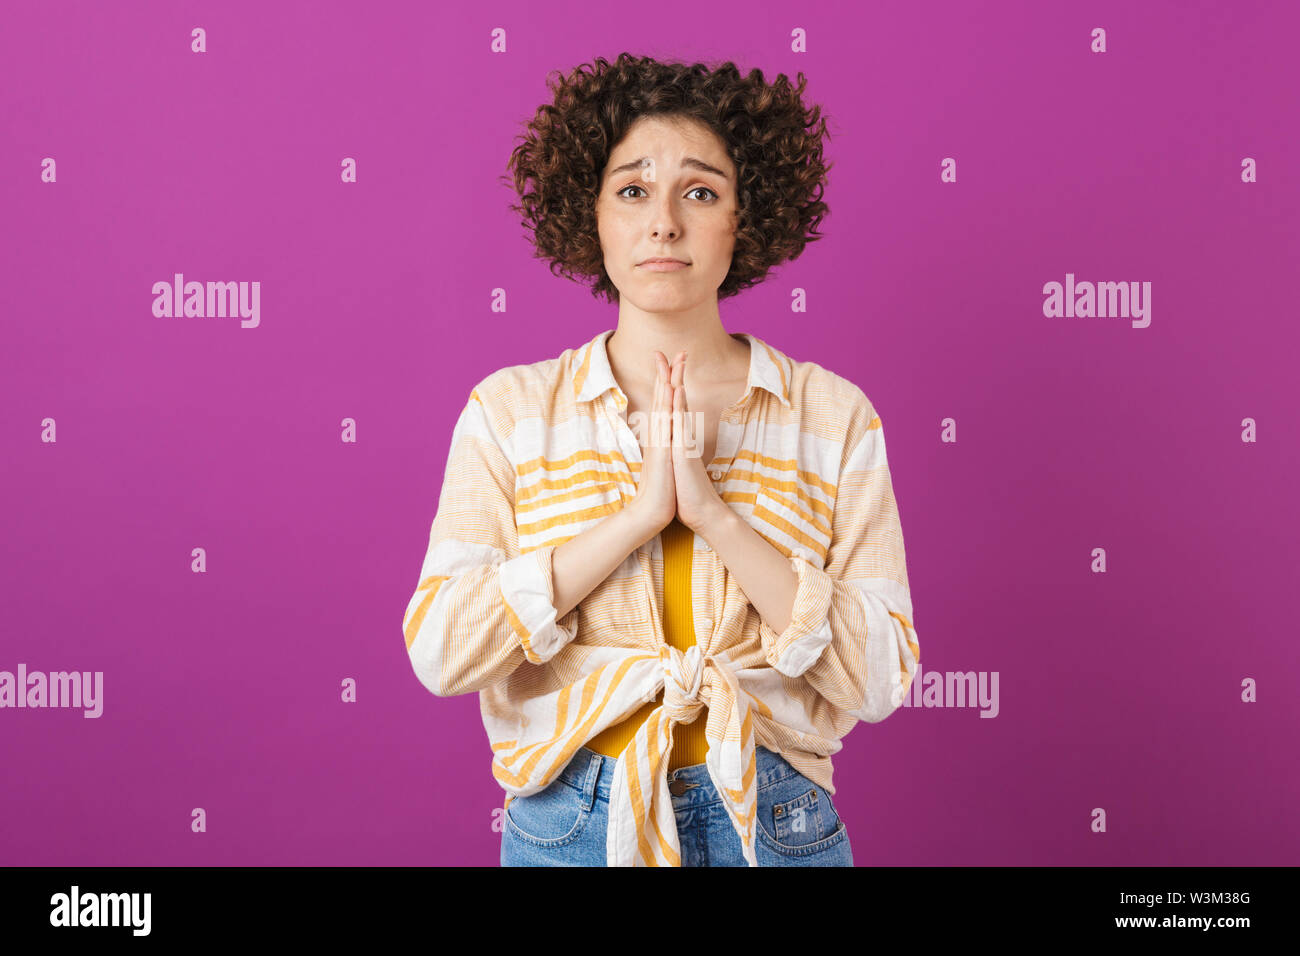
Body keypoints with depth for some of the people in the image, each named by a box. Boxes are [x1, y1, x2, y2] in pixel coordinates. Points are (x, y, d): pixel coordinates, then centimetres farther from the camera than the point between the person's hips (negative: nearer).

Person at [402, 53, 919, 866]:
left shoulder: (834, 417, -4)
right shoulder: (511, 410, -3)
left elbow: (879, 677, -10)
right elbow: (439, 649, -13)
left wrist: (716, 515, -20)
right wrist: (640, 514, -20)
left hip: (772, 821, 0)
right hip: (567, 823, 0)